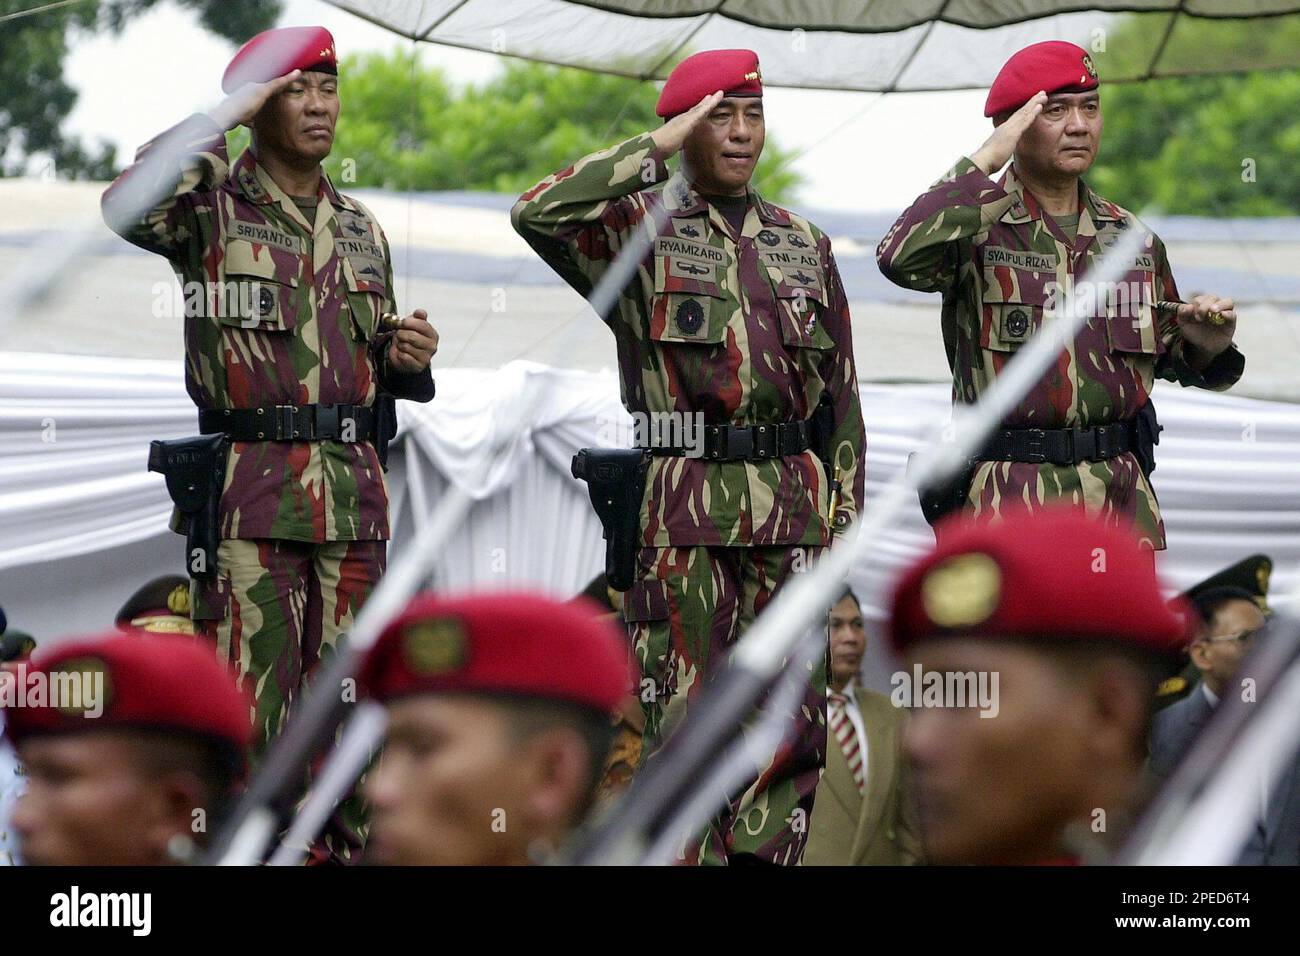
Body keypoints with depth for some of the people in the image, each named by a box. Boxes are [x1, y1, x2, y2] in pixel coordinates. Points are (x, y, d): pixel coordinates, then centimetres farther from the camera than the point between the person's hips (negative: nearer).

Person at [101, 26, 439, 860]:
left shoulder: (360, 229, 16)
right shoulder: (212, 206, -1)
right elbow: (128, 207, -25)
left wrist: (409, 358, 1)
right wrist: (220, 119, -19)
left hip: (352, 491, 5)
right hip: (251, 492, -5)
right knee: (250, 699, -6)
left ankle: (352, 847, 14)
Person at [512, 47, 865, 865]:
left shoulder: (805, 247, 15)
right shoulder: (640, 227, 2)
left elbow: (840, 396, 16)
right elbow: (539, 214, -20)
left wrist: (843, 523, 9)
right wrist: (657, 151, -14)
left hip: (790, 513, 4)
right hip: (680, 514, -4)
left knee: (791, 725, 3)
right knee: (683, 725, -4)